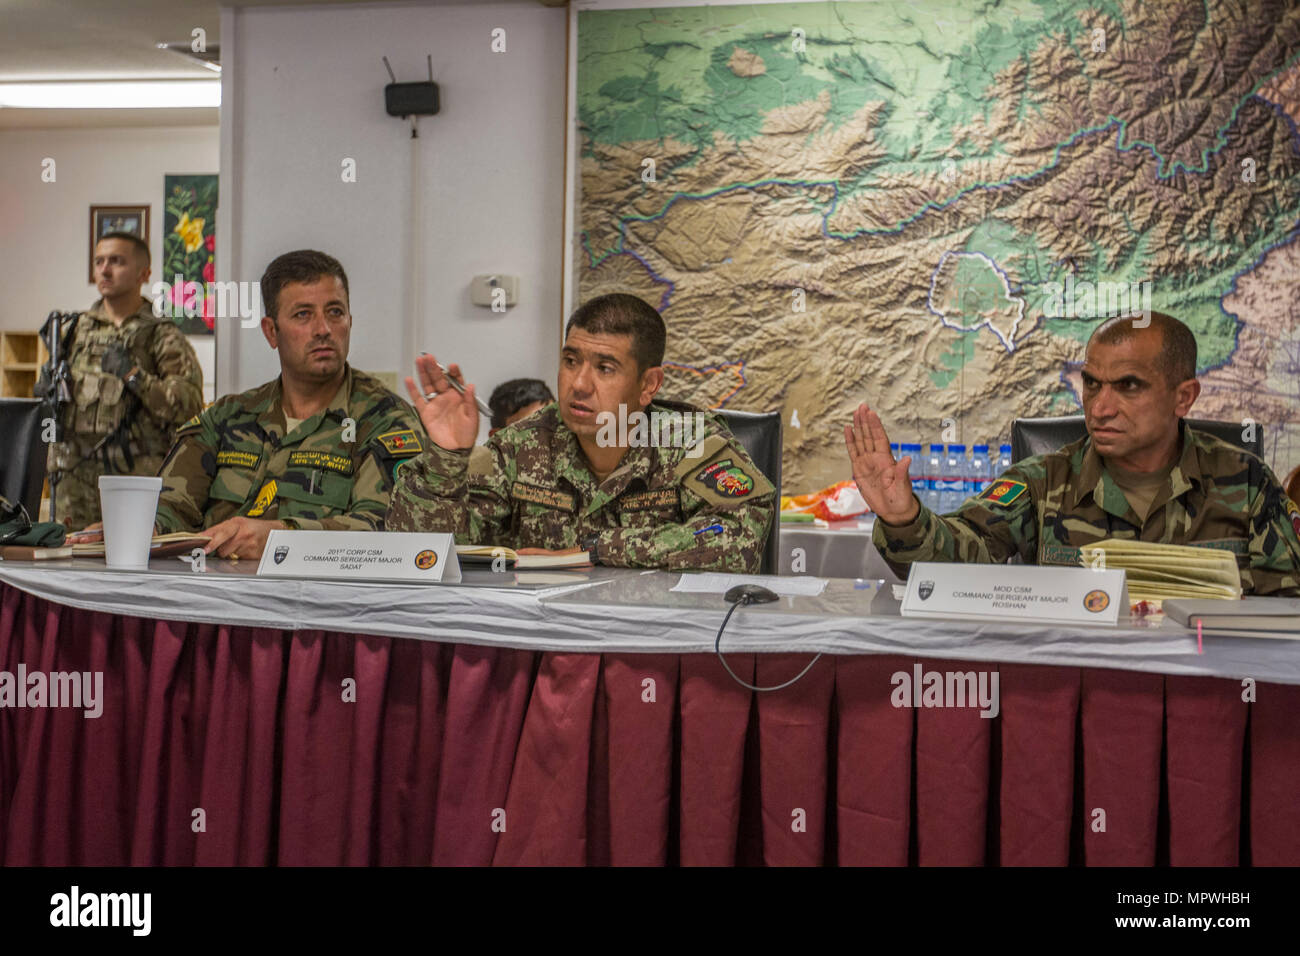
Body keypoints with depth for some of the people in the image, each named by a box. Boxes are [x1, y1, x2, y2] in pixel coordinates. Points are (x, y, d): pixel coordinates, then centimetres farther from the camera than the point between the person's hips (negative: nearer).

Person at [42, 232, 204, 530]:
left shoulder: (163, 337, 0)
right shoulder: (76, 328, 14)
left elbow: (190, 404, -12)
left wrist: (134, 376, -16)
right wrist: (48, 387, 7)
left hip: (138, 478, -4)